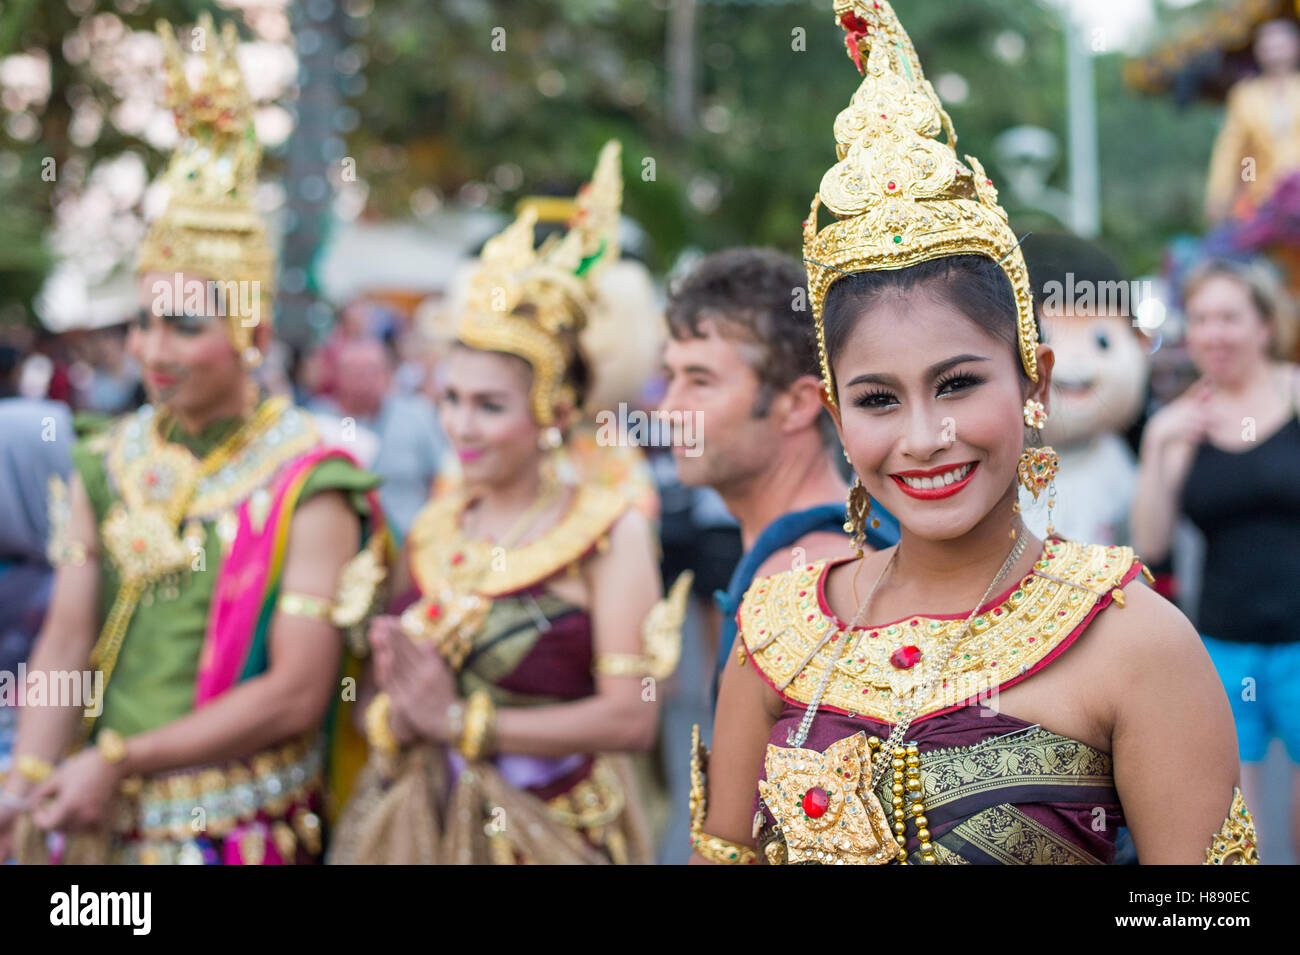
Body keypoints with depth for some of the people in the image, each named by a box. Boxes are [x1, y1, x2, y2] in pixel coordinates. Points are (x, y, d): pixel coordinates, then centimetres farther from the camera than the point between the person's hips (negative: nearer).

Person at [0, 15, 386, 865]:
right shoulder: (105, 467, 4)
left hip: (237, 829, -4)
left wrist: (120, 759, -16)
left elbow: (297, 694, -16)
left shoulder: (308, 487, -12)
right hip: (98, 825, 4)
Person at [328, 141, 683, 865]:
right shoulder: (433, 527, 5)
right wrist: (396, 715, -12)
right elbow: (381, 693, 11)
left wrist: (460, 721, -14)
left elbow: (632, 717, -17)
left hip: (547, 830, -4)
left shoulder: (610, 531, -11)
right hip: (414, 826, 4)